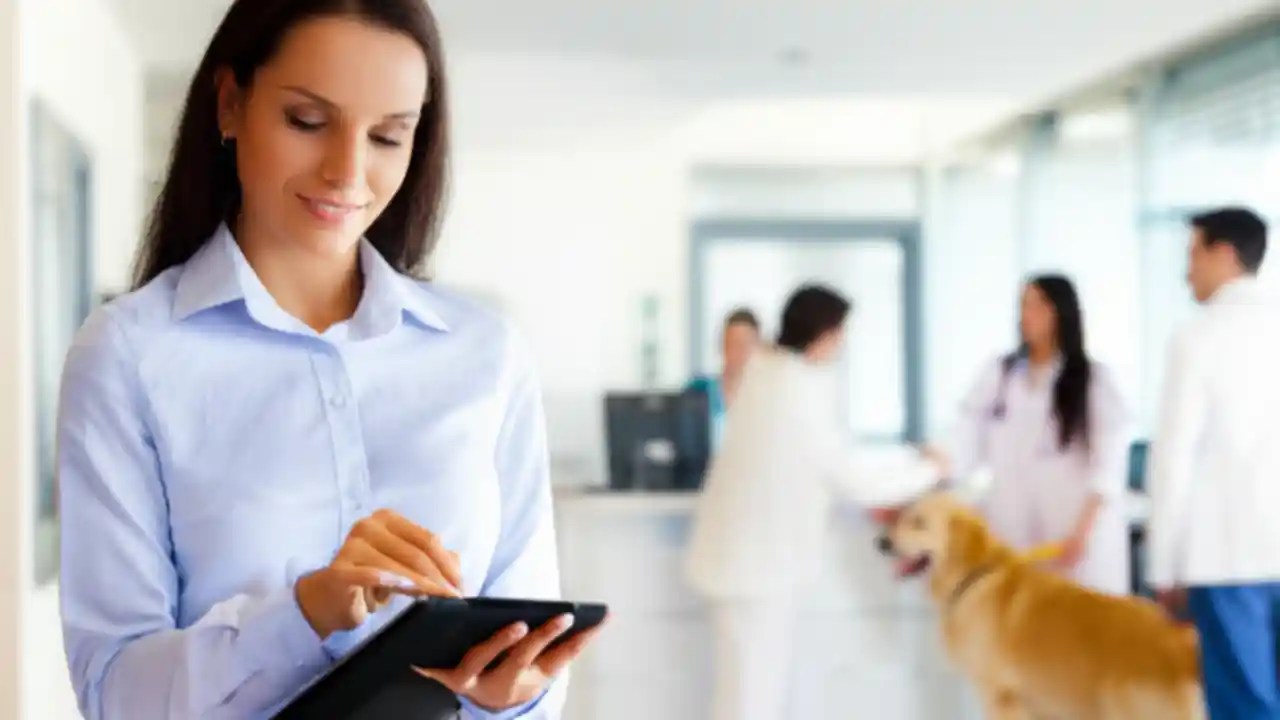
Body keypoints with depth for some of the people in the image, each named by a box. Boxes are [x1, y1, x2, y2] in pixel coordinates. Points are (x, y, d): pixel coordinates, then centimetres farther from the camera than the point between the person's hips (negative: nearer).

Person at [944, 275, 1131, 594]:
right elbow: (966, 446, 5)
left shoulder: (1094, 379, 2)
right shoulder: (997, 374, 10)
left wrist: (1083, 530, -13)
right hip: (1011, 529, 3)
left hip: (1075, 532, -2)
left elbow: (1109, 465, -3)